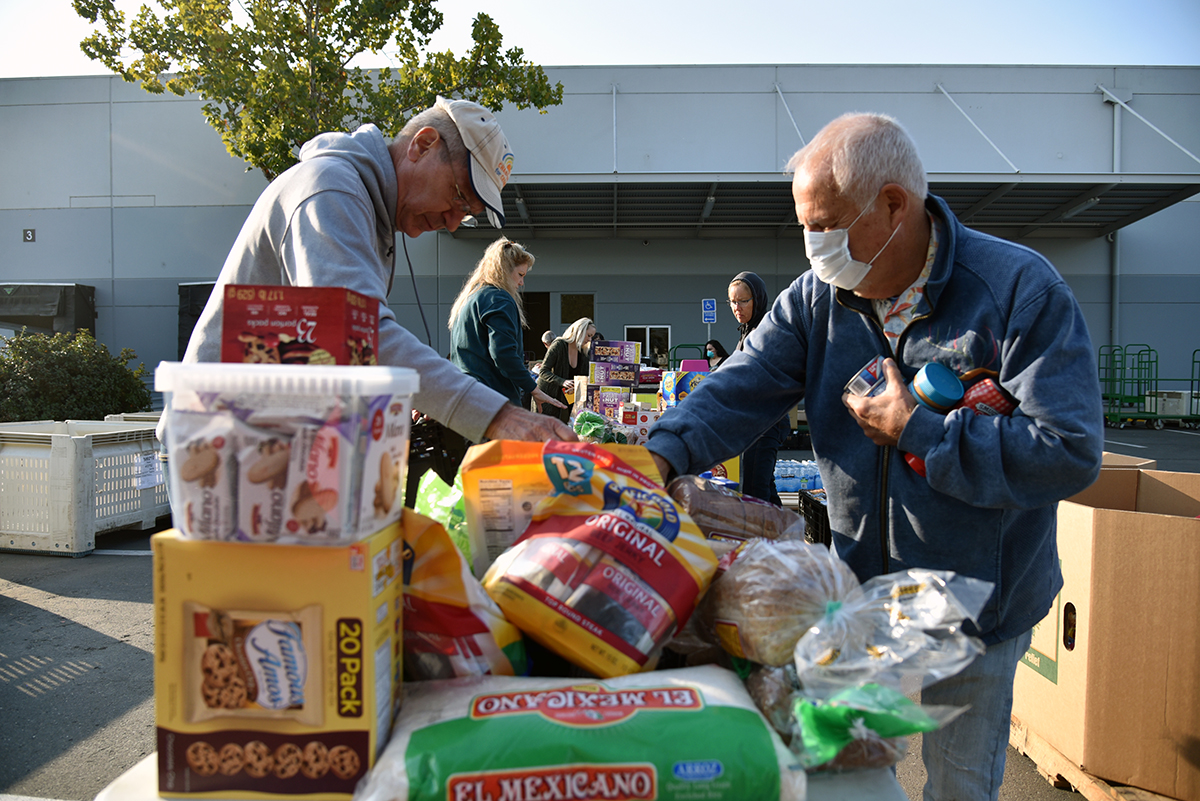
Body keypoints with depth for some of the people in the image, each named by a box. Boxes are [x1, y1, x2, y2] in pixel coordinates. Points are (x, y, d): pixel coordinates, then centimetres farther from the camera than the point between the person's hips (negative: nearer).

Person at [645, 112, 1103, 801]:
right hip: (858, 591, 4)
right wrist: (662, 455, -30)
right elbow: (742, 389, -14)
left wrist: (915, 429, -24)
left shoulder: (1021, 290, -18)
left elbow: (1070, 453, -24)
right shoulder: (818, 298, -5)